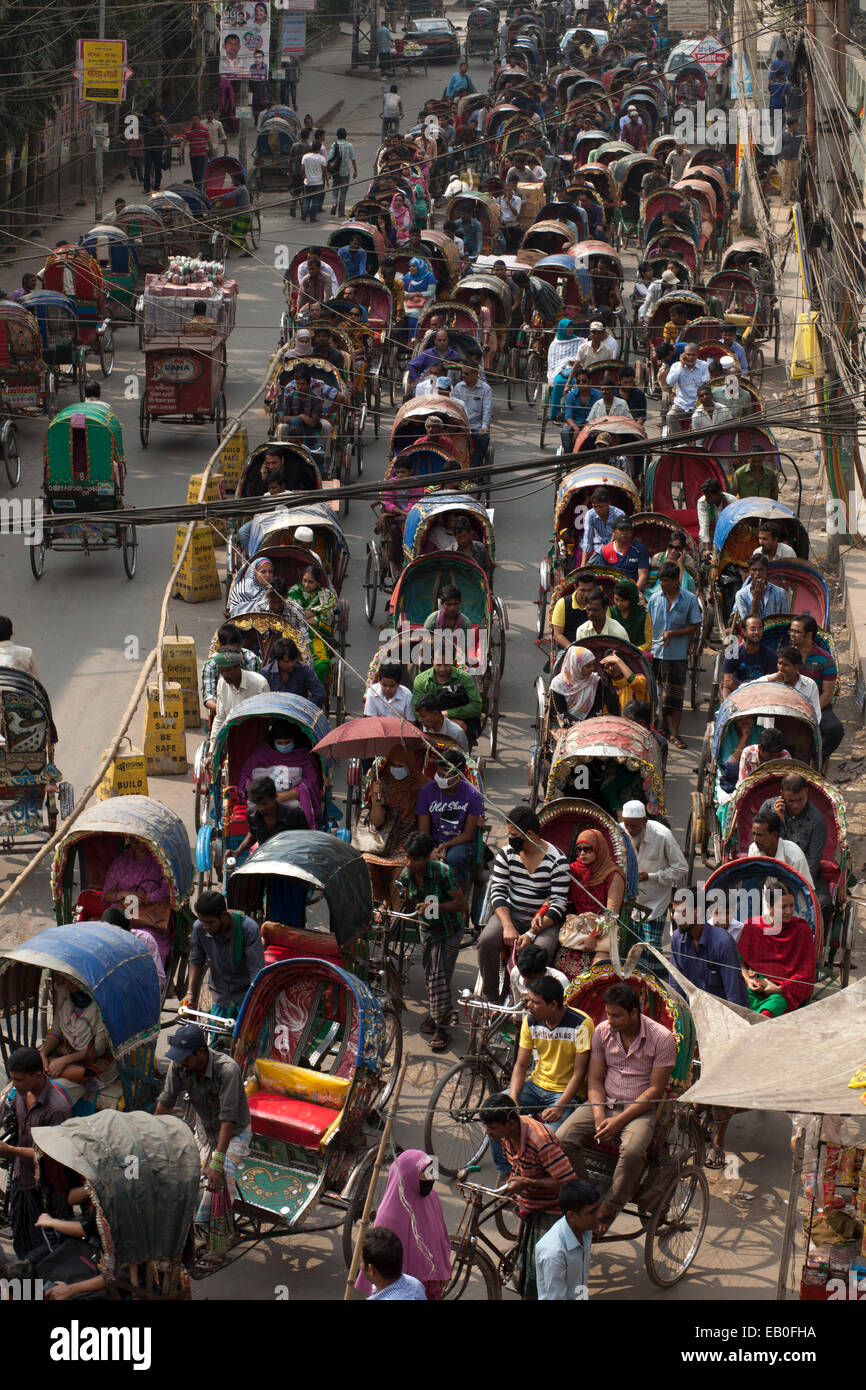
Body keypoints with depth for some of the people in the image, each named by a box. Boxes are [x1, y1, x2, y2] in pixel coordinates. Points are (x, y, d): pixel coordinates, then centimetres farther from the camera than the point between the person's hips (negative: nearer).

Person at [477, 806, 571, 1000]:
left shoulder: (557, 860, -10)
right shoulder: (507, 853, 3)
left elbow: (558, 905, -12)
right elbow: (497, 892, -1)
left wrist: (531, 934, -23)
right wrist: (508, 926, -18)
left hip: (545, 920, -3)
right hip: (510, 914, 3)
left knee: (540, 952, -34)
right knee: (486, 941, -26)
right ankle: (490, 998, -14)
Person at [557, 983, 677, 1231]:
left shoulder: (662, 1038, -12)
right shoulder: (602, 1031, 1)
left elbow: (655, 1090, -12)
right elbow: (595, 1080, 4)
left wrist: (619, 1120, -18)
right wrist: (599, 1118, -14)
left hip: (641, 1108, -4)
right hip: (604, 1103, 4)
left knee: (632, 1151, -36)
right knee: (563, 1139, -22)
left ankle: (609, 1208, -16)